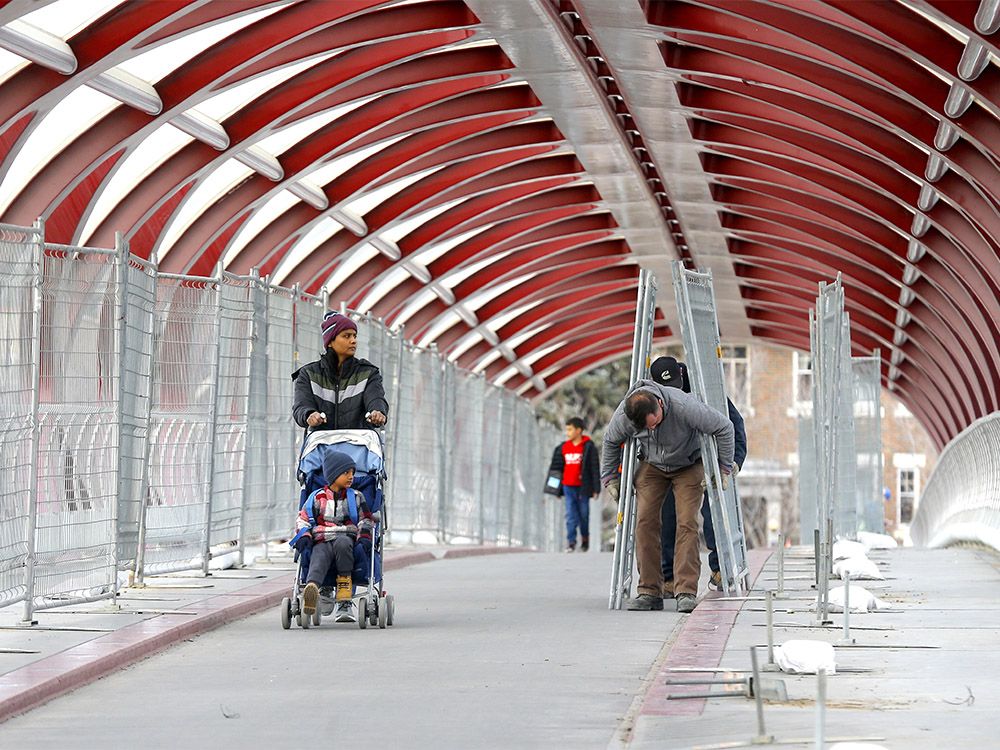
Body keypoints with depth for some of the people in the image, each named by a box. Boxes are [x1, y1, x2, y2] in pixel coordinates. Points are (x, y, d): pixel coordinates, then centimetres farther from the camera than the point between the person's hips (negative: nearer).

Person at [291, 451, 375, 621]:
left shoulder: (356, 497, 21)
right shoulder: (317, 497, 18)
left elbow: (366, 521, 18)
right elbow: (303, 519, 15)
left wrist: (365, 537, -3)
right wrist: (304, 536, -5)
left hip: (346, 538, 0)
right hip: (322, 542, 0)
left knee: (342, 542, -39)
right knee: (318, 558, -35)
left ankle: (344, 580, -23)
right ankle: (311, 589, -66)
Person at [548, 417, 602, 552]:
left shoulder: (588, 447, -2)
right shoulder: (563, 448, 9)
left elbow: (595, 468, -2)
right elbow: (556, 467, 16)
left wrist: (596, 489, -6)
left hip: (583, 487, -3)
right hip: (568, 487, 3)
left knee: (584, 514, 7)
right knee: (571, 515, -3)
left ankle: (585, 539, 25)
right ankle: (571, 541, -3)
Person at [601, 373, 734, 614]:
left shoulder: (684, 407, -36)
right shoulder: (623, 416, -26)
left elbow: (724, 427, -21)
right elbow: (611, 441, -1)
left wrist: (724, 468, -14)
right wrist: (609, 478, 4)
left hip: (688, 466, -3)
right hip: (652, 466, 3)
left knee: (687, 522, -17)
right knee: (645, 521, -12)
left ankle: (686, 592, -19)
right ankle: (650, 592, -8)